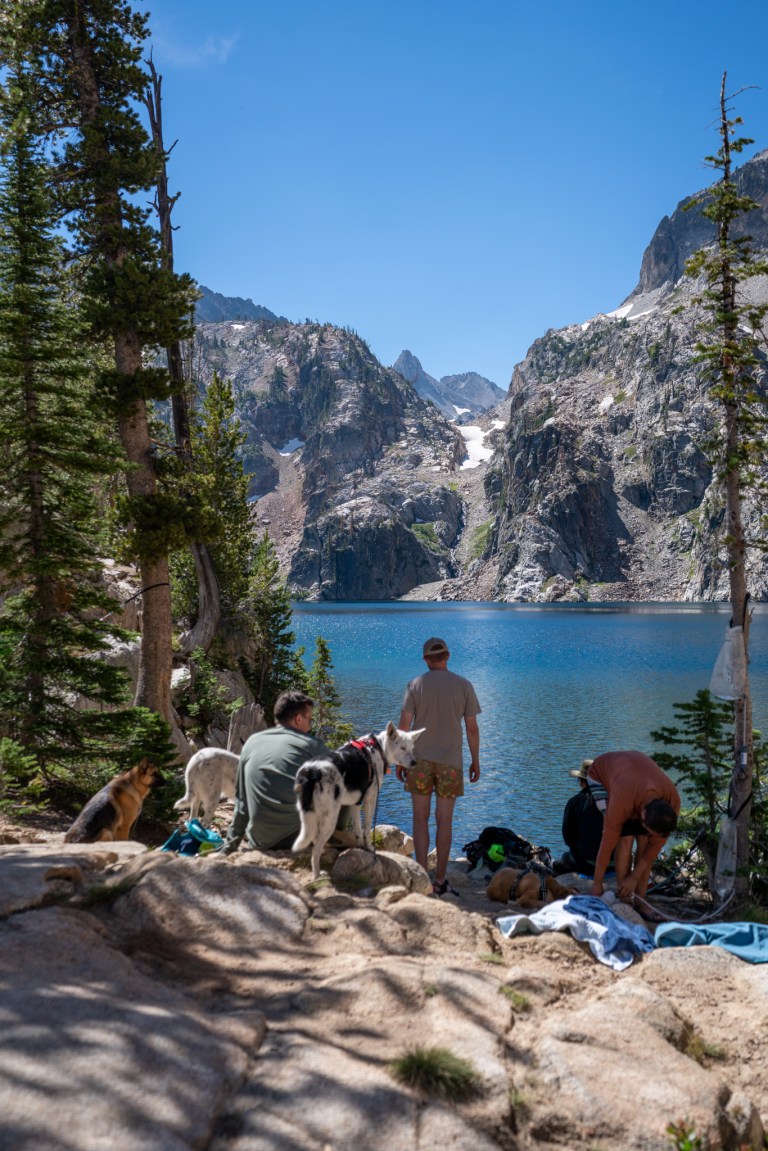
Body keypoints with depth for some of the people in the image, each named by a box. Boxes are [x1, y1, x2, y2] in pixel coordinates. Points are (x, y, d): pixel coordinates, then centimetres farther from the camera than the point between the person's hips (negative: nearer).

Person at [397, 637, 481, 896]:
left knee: (420, 819, 6)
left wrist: (400, 759, 3)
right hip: (450, 761, 0)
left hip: (419, 758, 0)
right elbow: (472, 728, 0)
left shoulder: (416, 685, -2)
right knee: (444, 821, 5)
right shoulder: (464, 685, 0)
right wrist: (475, 761, 10)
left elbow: (404, 724, -5)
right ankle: (440, 880, 6)